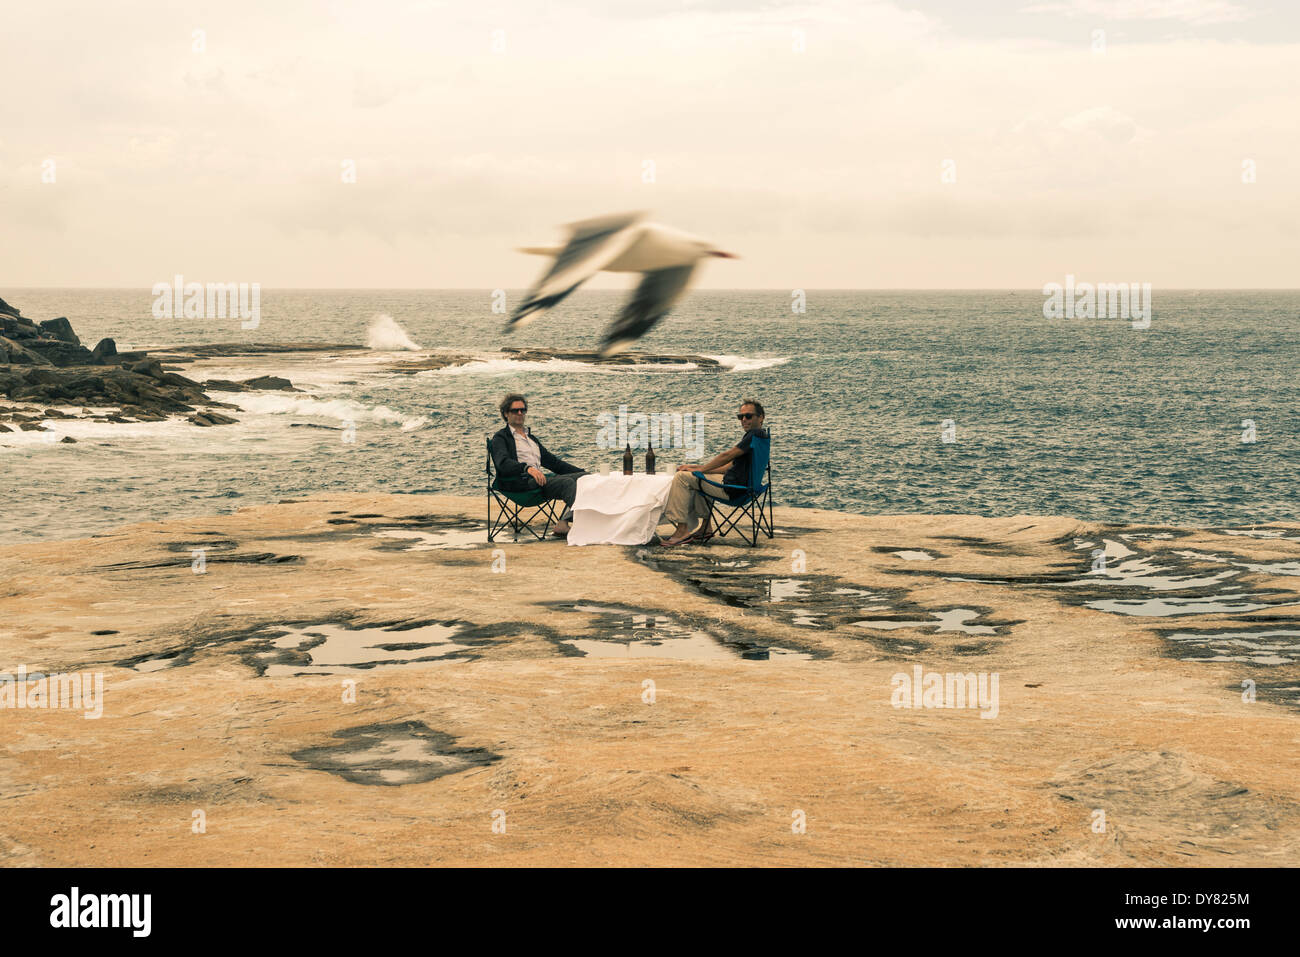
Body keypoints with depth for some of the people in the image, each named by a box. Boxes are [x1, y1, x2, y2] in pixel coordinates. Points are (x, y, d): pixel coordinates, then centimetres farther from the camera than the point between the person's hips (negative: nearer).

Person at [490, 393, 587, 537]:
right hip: (521, 483, -7)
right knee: (568, 483, -29)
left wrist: (582, 472, 19)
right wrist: (527, 468, -31)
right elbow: (503, 463, -11)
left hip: (540, 478, 7)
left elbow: (551, 460, 31)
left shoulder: (531, 438, 33)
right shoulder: (501, 438, 9)